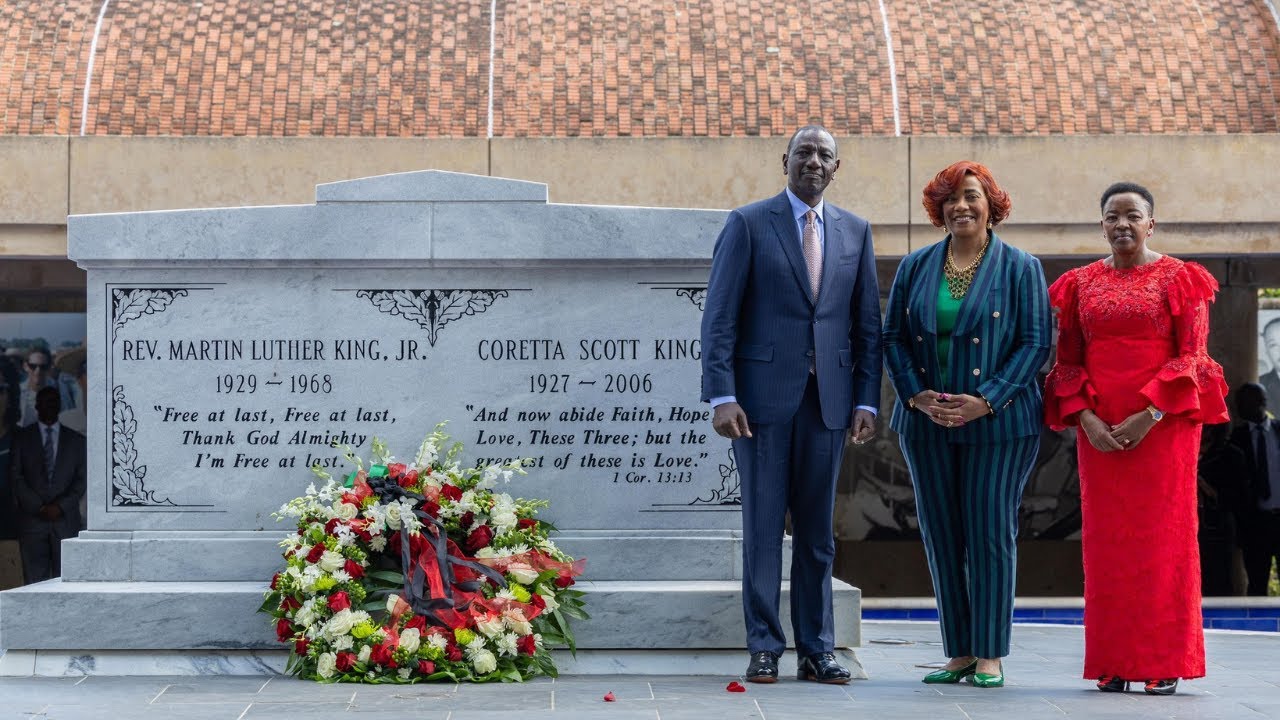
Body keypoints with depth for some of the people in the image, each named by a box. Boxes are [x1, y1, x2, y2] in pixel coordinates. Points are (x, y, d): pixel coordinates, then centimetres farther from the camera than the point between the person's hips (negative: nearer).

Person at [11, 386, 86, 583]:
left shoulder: (76, 440, 13)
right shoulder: (22, 438, 11)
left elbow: (82, 478, 7)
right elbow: (15, 476, 3)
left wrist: (61, 506, -7)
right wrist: (39, 507, -7)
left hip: (65, 519, 0)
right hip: (32, 519, 0)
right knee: (35, 578, -6)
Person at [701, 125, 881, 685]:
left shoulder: (855, 232, 12)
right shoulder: (748, 225, 0)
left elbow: (867, 323, 12)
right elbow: (719, 317, -4)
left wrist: (867, 400, 3)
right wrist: (721, 396, -13)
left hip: (829, 397, 3)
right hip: (763, 394, -3)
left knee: (817, 532, 8)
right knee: (762, 527, 1)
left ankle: (816, 650, 14)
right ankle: (764, 648, 8)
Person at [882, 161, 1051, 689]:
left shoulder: (1019, 268, 0)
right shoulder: (915, 267, 10)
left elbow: (1034, 343, -5)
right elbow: (893, 337, 8)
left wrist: (986, 401, -15)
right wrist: (916, 395, -8)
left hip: (997, 423, -4)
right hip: (927, 423, 4)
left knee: (990, 535, -3)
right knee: (941, 538, 5)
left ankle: (990, 655, 5)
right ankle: (959, 654, 13)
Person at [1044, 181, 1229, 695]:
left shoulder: (1180, 278, 1)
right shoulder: (1080, 284, 11)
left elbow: (1192, 357, -5)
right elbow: (1068, 360, 10)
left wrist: (1150, 414, -14)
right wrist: (1084, 416, -5)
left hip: (1163, 424, -3)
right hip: (1099, 430, 3)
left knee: (1164, 535, -2)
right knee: (1106, 538, 2)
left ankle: (1164, 663, 2)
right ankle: (1114, 663, 6)